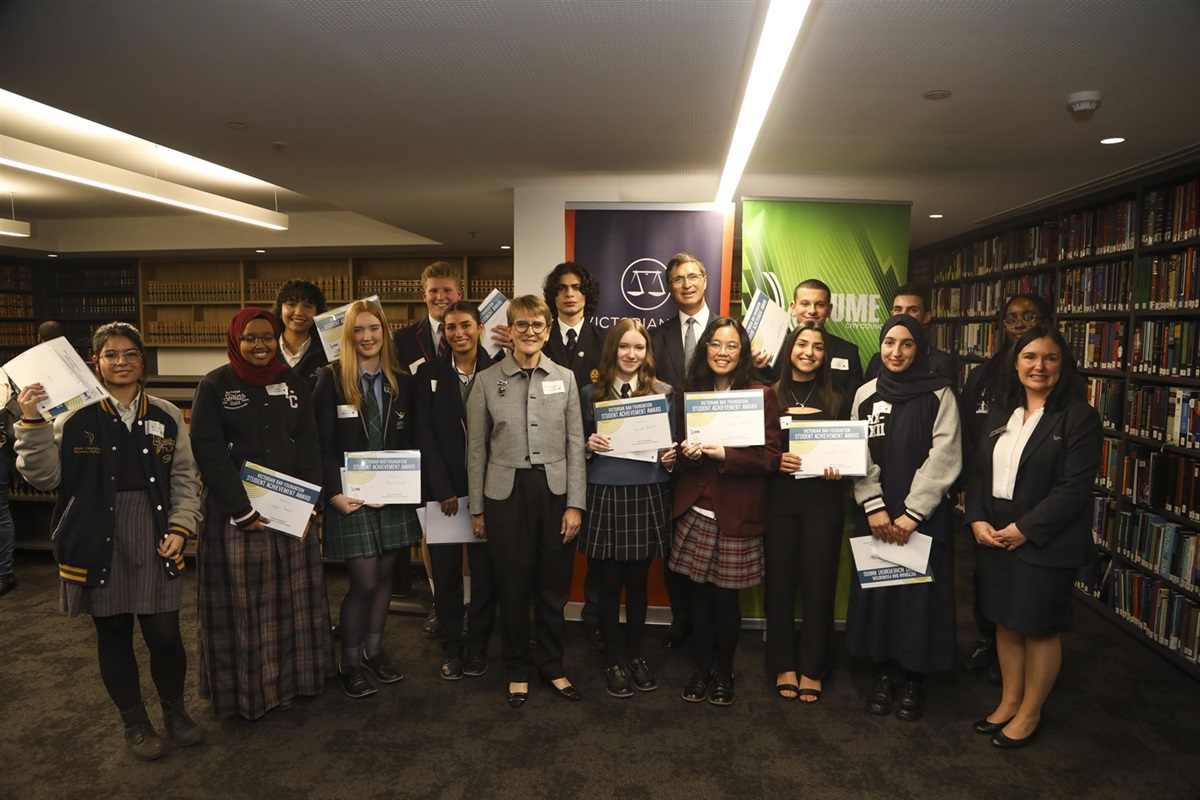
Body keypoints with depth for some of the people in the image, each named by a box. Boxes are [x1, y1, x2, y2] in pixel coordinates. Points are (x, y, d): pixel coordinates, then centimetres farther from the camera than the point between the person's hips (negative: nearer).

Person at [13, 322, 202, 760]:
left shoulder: (166, 416, 4)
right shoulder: (75, 416, -4)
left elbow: (185, 480, 7)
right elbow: (44, 476, -5)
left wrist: (180, 528, -3)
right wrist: (32, 423, -17)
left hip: (155, 541, 1)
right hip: (100, 543, -1)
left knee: (164, 635, 1)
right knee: (114, 635, 12)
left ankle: (175, 710, 29)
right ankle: (134, 721, 33)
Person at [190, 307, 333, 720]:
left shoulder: (295, 384, 8)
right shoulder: (215, 385, -2)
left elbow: (309, 447, 5)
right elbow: (208, 452, -9)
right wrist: (243, 511, -14)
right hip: (235, 515, -3)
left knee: (292, 599, 10)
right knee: (241, 603, 4)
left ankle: (293, 677, 26)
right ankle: (245, 688, 20)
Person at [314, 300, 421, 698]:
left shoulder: (402, 382, 6)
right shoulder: (331, 378, -4)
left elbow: (410, 443, 7)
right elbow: (323, 445, -7)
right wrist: (335, 494, -15)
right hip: (350, 496, -4)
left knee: (384, 576, 12)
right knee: (364, 582, -2)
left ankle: (374, 650, 30)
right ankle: (349, 663, 18)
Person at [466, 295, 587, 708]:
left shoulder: (564, 378, 3)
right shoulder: (487, 381, 1)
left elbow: (575, 444, 3)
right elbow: (476, 448, 4)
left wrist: (575, 503, -3)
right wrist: (477, 508, 4)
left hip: (554, 491, 1)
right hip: (506, 493, -1)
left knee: (553, 587, 10)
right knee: (512, 587, 8)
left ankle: (553, 666, 30)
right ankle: (518, 670, 28)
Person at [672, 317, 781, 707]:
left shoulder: (761, 395, -5)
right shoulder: (690, 391, 8)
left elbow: (770, 457, -9)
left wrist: (724, 454, -22)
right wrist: (688, 452, -8)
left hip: (737, 513, -3)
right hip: (695, 510, 3)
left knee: (726, 596, 6)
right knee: (699, 591, 8)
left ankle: (724, 671, 28)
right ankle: (702, 666, 28)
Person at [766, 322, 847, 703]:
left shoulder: (836, 400, 8)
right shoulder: (770, 397, 5)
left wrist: (838, 470, -11)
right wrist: (775, 459, -16)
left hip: (823, 502, 0)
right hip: (779, 500, 0)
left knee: (818, 584, 4)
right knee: (780, 582, 5)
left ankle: (812, 668, 20)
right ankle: (784, 665, 21)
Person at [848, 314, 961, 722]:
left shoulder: (939, 395, -2)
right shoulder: (866, 394, 5)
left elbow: (944, 458, -8)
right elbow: (858, 455, 2)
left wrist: (913, 512, -13)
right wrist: (874, 507, -9)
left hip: (925, 515, -2)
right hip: (875, 514, 2)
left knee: (920, 593, 3)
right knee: (876, 591, 7)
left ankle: (915, 678, 21)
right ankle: (883, 672, 24)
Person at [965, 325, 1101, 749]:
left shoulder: (1079, 417, -9)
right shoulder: (1000, 411, 9)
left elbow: (1074, 488, -15)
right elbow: (978, 470, 9)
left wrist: (1025, 530, -17)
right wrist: (977, 519, -4)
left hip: (1045, 544, -5)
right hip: (993, 537, 5)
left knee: (1038, 629, 9)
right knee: (1006, 623, 15)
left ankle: (1029, 713, 28)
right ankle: (1008, 701, 34)